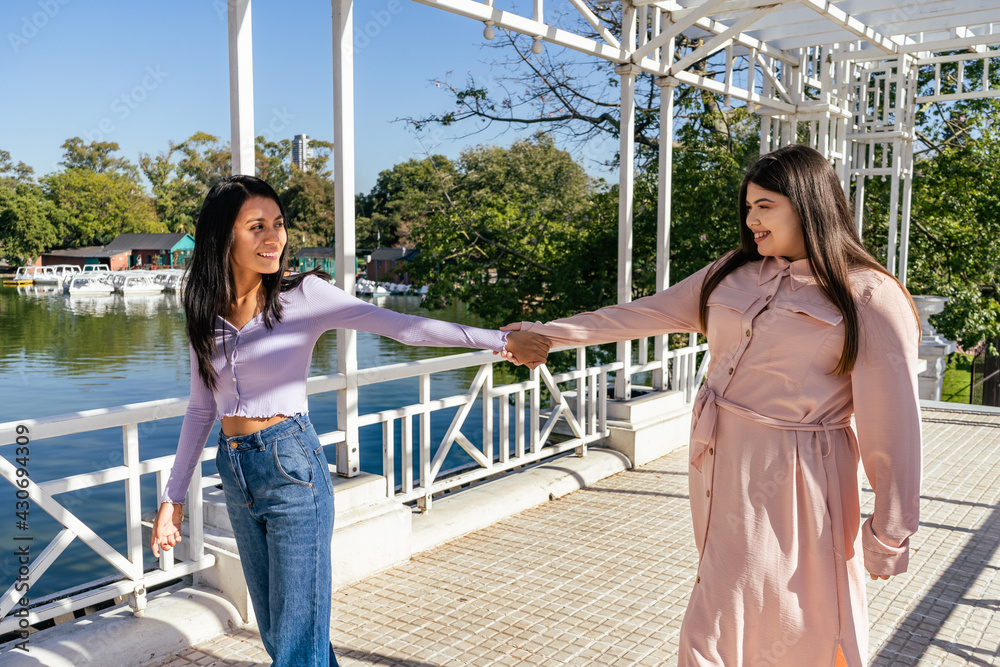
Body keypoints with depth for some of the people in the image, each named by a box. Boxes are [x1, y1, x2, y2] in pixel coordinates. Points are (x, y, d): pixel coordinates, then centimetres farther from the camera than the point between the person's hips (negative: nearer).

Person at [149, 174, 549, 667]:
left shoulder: (302, 295, -8)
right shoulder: (206, 315, 5)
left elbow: (400, 327, -14)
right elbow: (201, 411, 13)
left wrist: (500, 341, -21)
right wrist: (172, 498, 14)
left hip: (292, 468, -5)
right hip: (236, 477, 5)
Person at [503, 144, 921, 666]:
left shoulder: (870, 299, -8)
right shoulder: (734, 272, 9)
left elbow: (893, 423, -8)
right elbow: (649, 313, 11)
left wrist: (891, 533, -7)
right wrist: (550, 332, 8)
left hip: (793, 479, -5)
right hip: (719, 464, 5)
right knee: (733, 610, 14)